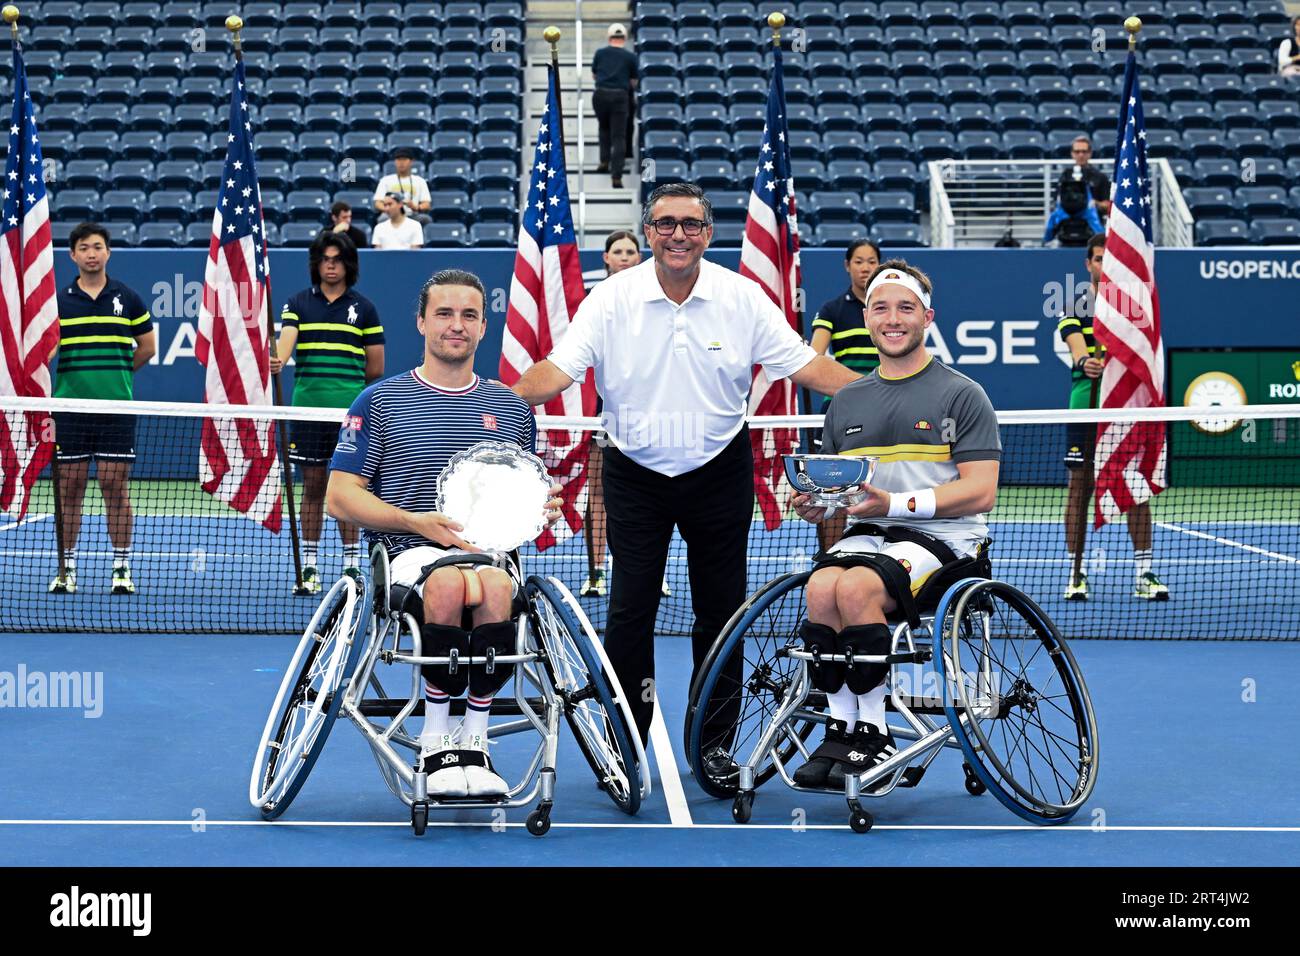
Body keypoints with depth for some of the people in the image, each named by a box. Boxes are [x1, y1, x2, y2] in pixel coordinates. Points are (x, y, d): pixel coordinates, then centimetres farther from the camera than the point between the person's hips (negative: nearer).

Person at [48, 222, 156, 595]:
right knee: (69, 487, 3)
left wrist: (116, 374, 10)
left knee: (115, 486, -1)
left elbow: (148, 346, 13)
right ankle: (66, 568, 11)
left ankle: (121, 568, 6)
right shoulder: (58, 301, 5)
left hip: (117, 408, -1)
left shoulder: (128, 298, 5)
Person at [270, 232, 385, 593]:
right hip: (307, 405, 1)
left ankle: (352, 566, 6)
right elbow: (286, 338, -12)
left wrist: (343, 380, 11)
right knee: (312, 486, 5)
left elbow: (375, 368, 9)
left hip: (350, 407, -1)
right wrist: (277, 361, -31)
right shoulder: (298, 303, 8)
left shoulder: (363, 308, 7)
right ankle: (309, 567, 11)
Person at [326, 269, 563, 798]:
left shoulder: (512, 408, 20)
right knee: (447, 580, -39)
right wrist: (417, 521, -11)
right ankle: (435, 739, -25)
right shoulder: (380, 401, 10)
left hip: (490, 551, 2)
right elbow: (340, 497, 5)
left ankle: (474, 739, -24)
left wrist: (541, 509, 1)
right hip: (406, 553, -2)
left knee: (496, 585, -36)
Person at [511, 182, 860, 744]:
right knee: (629, 612, -2)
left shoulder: (744, 297, -5)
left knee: (721, 612, 6)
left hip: (719, 472, 1)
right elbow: (557, 370, -13)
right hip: (634, 475, -1)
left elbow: (805, 365, -5)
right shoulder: (611, 299, -8)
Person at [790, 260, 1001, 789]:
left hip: (941, 538, -5)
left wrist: (895, 504, -17)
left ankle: (873, 733, -21)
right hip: (865, 533, 5)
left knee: (856, 586, -33)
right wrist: (816, 502, -1)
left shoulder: (962, 395, 1)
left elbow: (980, 490, -8)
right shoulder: (846, 401, 18)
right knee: (821, 585, -29)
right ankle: (840, 727, -20)